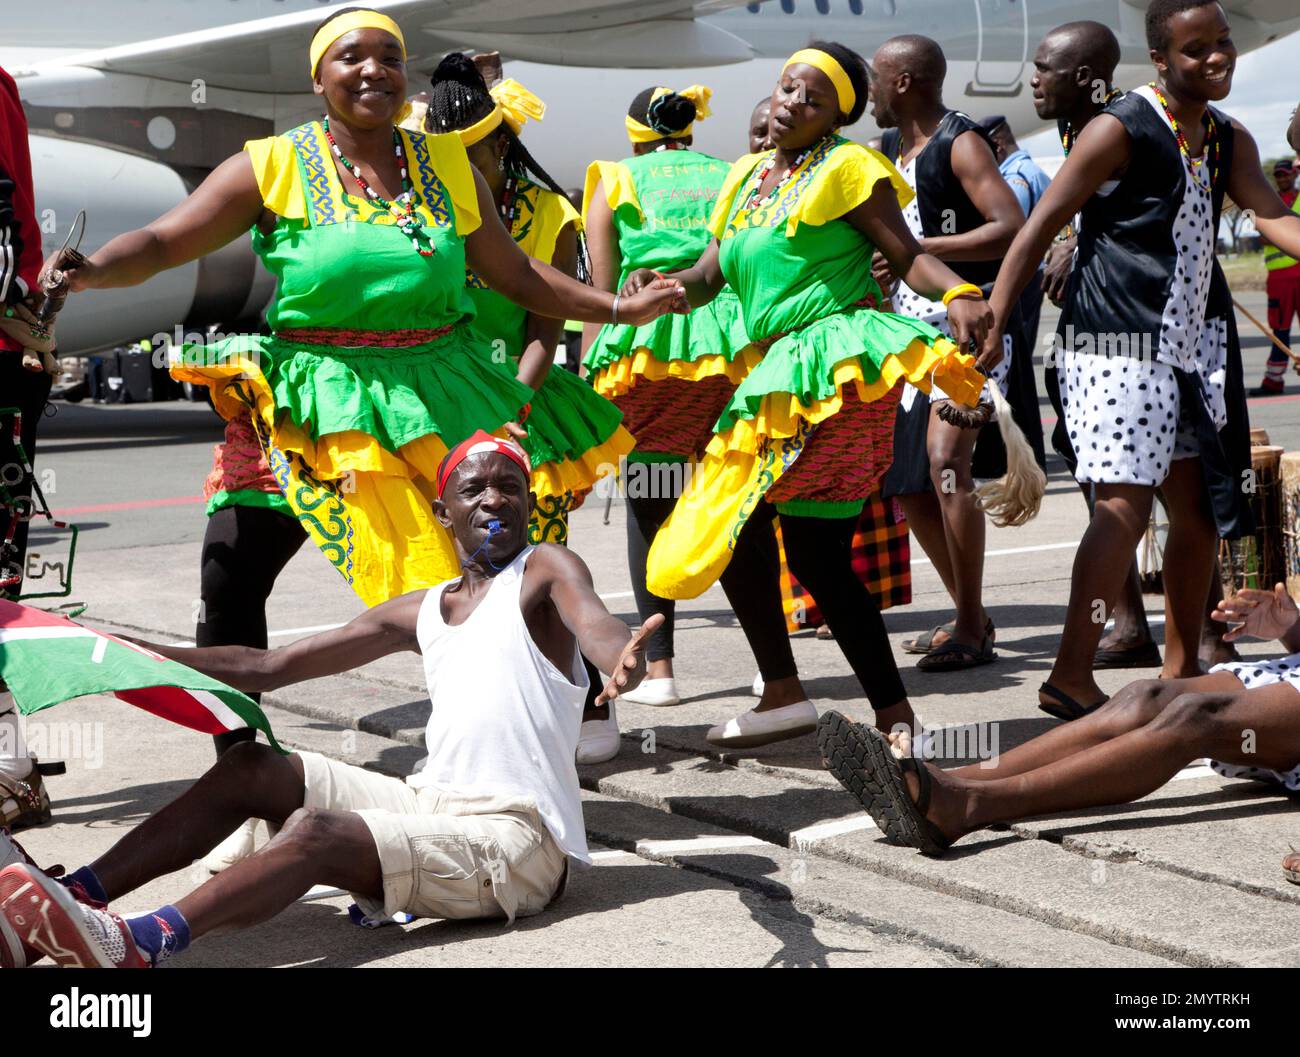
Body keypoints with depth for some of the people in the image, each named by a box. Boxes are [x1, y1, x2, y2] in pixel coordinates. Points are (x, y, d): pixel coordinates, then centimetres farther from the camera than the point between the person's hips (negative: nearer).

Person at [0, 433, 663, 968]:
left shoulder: (545, 570, 0)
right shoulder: (420, 614, 19)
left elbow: (594, 623, -25)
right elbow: (267, 666, 19)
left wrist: (622, 662, -51)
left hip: (516, 836, -7)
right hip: (430, 803, 7)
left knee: (314, 832, -29)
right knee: (249, 769, -4)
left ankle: (137, 945, -46)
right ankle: (72, 902, -14)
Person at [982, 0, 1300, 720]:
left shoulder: (1229, 141, 12)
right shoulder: (1122, 129, -10)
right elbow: (1039, 228, -11)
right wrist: (990, 327, -17)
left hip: (1186, 351, 8)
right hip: (1115, 349, -8)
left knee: (1199, 505, 12)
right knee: (1124, 506, -14)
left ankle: (1180, 672, 23)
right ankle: (1070, 679, -9)